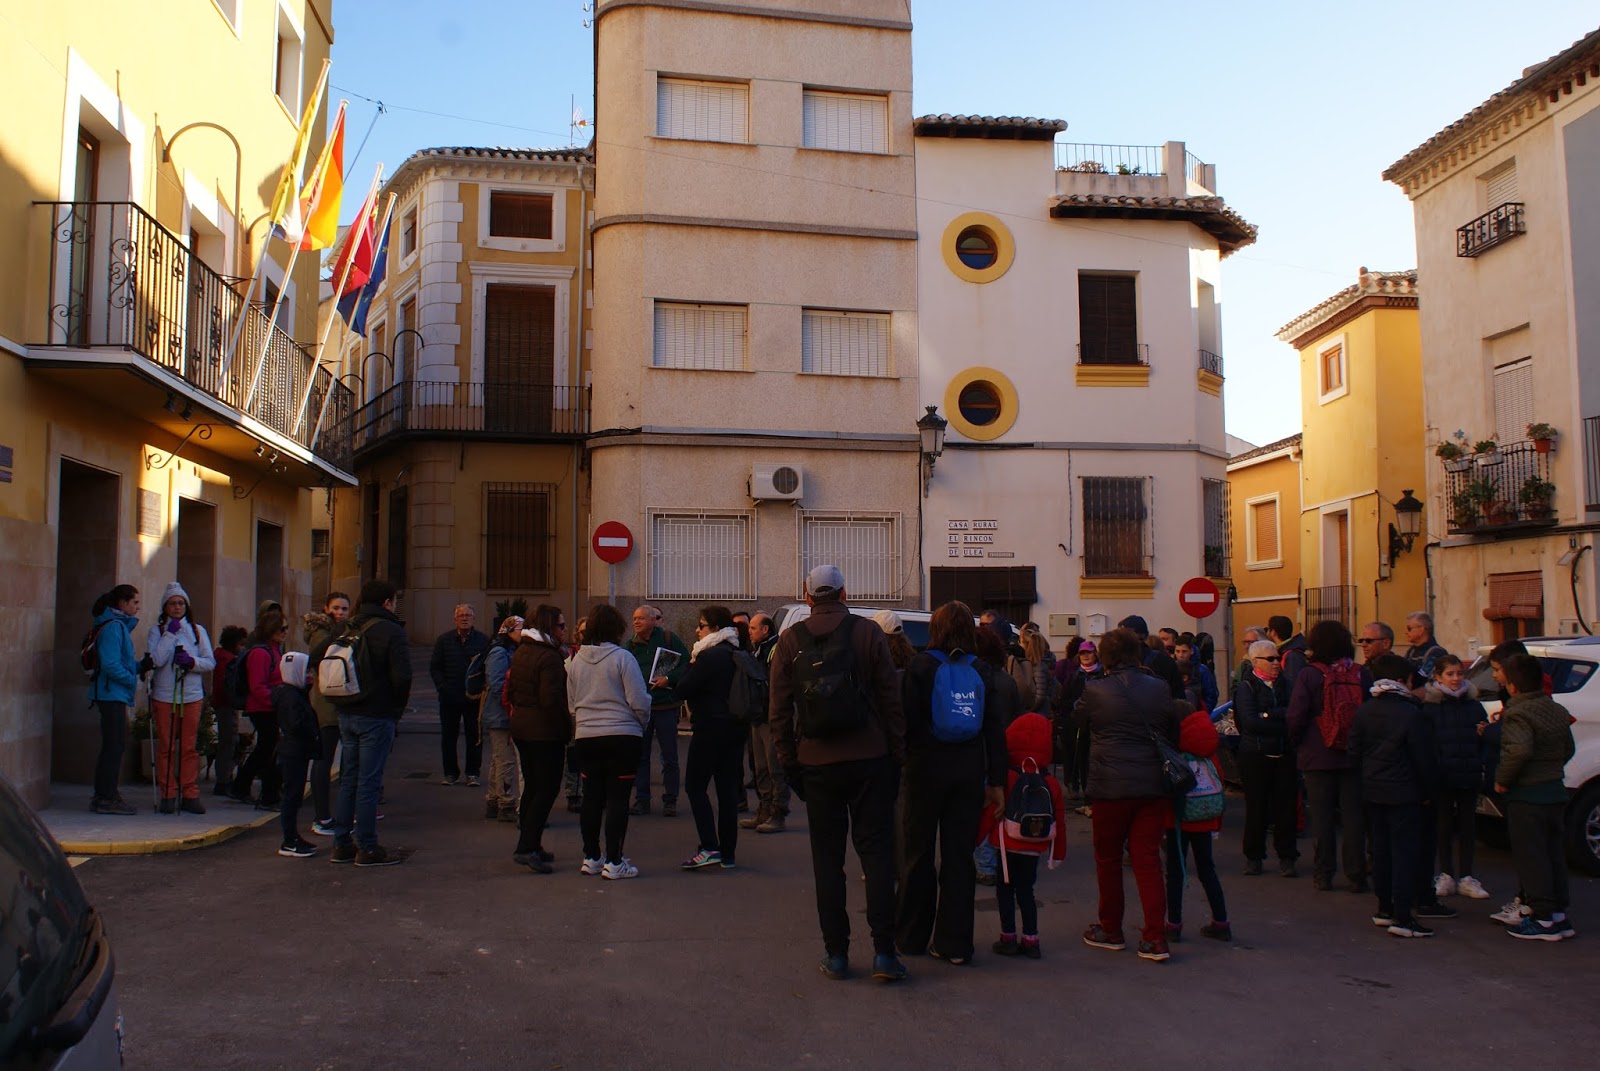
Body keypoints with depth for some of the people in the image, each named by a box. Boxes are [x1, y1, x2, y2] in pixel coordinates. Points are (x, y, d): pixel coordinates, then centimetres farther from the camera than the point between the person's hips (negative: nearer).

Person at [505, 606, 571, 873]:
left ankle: (529, 844, 22)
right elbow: (551, 699, -23)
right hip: (545, 731, -9)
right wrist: (566, 728, -13)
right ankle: (527, 848, -10)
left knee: (532, 785, 17)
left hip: (521, 727, 9)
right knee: (547, 788, -5)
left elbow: (510, 691, 17)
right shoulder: (549, 657, -17)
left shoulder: (520, 652, 12)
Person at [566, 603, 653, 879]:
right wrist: (642, 723, 9)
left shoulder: (577, 660, 6)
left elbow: (571, 705, 14)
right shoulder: (622, 658, -11)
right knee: (617, 799, 0)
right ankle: (614, 863, 2)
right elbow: (639, 702, -11)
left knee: (592, 797, 12)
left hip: (585, 737, 5)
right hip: (622, 736, -5)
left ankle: (591, 858, 21)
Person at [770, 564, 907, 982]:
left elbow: (778, 709, 2)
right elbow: (892, 699, -2)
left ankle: (836, 954, 10)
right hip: (870, 760, -1)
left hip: (817, 763, 1)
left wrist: (788, 760, 8)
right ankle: (883, 952, 3)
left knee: (827, 857, 8)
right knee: (876, 851, 5)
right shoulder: (868, 634, -2)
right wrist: (896, 752, 5)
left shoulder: (790, 640, 1)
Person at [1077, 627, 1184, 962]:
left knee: (1108, 859, 12)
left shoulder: (1093, 691, -6)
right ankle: (1155, 938, 4)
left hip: (1110, 787, -3)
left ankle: (1110, 930, 23)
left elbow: (1078, 737, 6)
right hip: (1153, 787, 3)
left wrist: (1089, 774, 22)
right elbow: (1173, 735, 10)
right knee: (1148, 860, 6)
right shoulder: (1159, 689, 2)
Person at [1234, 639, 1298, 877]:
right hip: (1256, 756, -3)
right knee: (1256, 806, 3)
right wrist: (1283, 724, -14)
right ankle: (1253, 856, 14)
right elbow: (1250, 721, -14)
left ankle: (1286, 855, 14)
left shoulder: (1285, 684, 10)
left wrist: (1267, 715, -15)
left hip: (1284, 755, 3)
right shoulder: (1246, 687, -1)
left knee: (1286, 805, 3)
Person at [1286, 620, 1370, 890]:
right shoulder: (1361, 673, -1)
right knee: (1353, 815, 7)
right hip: (1354, 756, 2)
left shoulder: (1308, 675, -10)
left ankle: (1323, 873, 10)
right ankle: (1356, 875, 9)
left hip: (1318, 756, -2)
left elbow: (1296, 717, -11)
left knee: (1321, 816, 6)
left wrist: (1296, 744, 6)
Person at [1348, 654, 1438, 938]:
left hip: (1372, 790, 6)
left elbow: (1354, 752, 8)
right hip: (1403, 792, -6)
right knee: (1404, 851, -3)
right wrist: (1426, 789, 2)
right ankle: (1402, 916, -4)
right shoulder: (1410, 714, -15)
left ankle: (1384, 908, 21)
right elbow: (1421, 758, -10)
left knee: (1381, 848, 15)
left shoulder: (1363, 711, 5)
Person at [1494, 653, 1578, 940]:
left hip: (1526, 797, -8)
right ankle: (1559, 915, 21)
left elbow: (1520, 750, -32)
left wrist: (1502, 780, -20)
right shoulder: (1558, 711, 9)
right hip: (1556, 791, 8)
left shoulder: (1518, 714, -18)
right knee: (1553, 854, 15)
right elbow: (1568, 749, 18)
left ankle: (1543, 919, 3)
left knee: (1530, 858, 0)